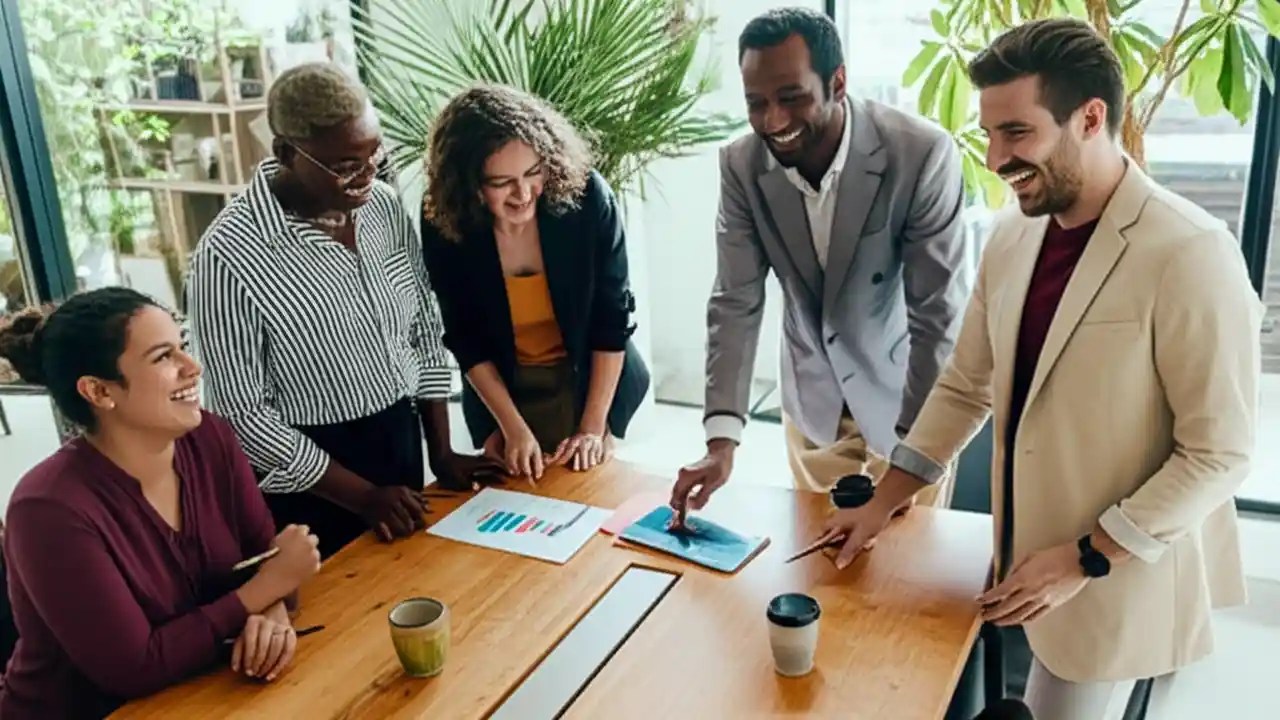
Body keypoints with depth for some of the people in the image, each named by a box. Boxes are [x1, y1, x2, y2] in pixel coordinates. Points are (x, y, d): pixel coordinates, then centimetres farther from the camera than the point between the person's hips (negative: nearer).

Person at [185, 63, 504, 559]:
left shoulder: (384, 207, -5)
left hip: (402, 444, 6)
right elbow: (242, 415, -18)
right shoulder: (229, 256, -23)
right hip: (315, 485, -5)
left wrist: (441, 453, 2)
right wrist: (363, 495, -16)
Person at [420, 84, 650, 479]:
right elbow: (464, 340, -10)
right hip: (499, 391, 1)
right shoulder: (444, 226, -22)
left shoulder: (586, 197, -25)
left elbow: (613, 316, -15)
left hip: (589, 381, 0)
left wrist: (594, 425, -14)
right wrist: (512, 427, -13)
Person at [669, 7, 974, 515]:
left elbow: (939, 313, -23)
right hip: (813, 399, 3)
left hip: (909, 391, -3)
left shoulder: (923, 153, -27)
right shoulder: (741, 164, -15)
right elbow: (736, 303, -12)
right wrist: (721, 441, -20)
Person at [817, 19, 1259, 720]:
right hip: (1031, 561, 6)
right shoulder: (1011, 235, -1)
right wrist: (883, 504, 4)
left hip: (1121, 584, -6)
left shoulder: (1190, 254, -22)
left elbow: (1219, 453, -18)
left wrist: (1086, 558, -18)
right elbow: (965, 386, 7)